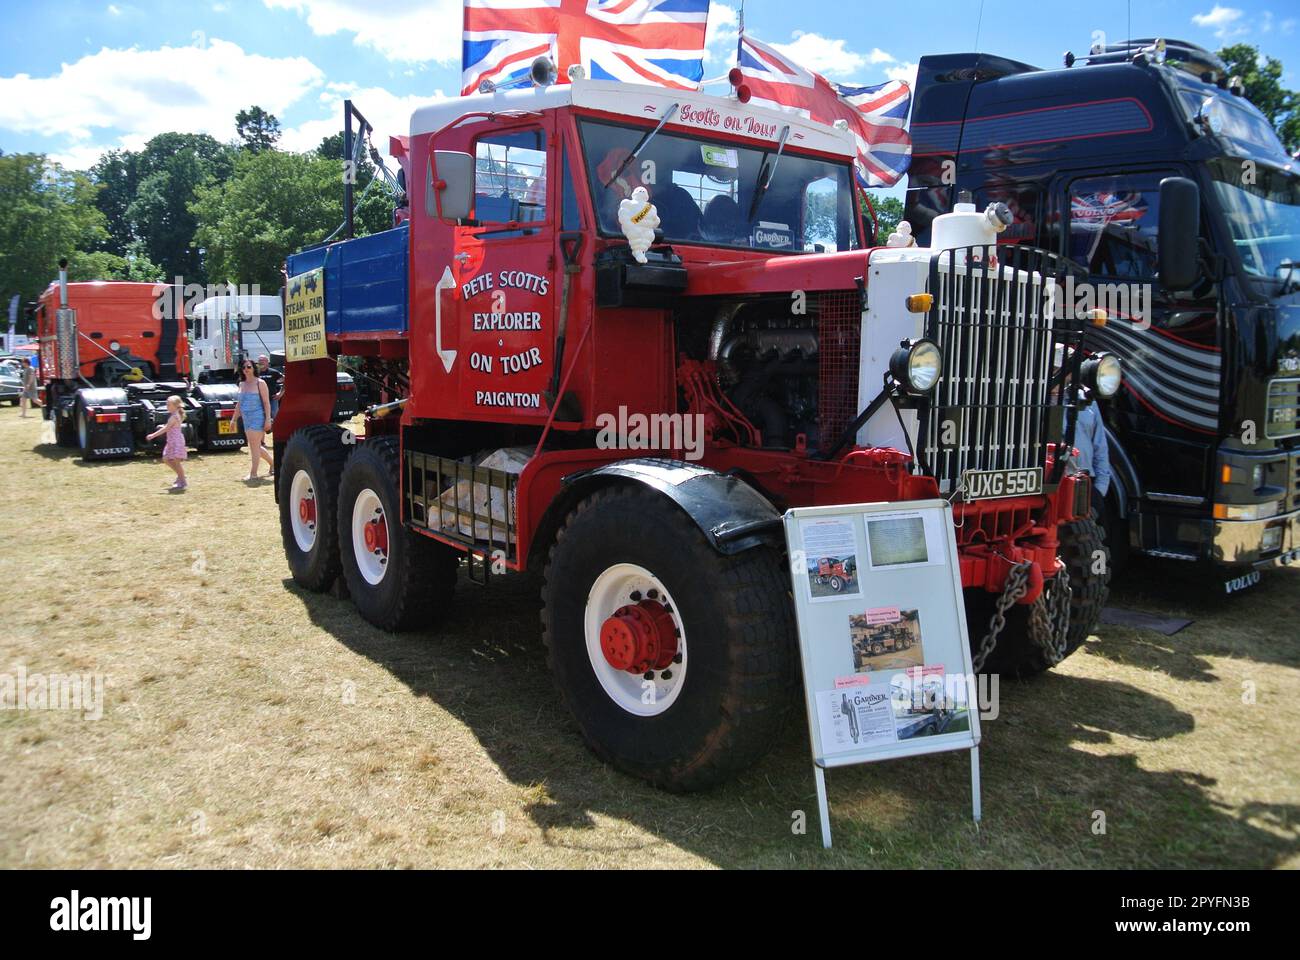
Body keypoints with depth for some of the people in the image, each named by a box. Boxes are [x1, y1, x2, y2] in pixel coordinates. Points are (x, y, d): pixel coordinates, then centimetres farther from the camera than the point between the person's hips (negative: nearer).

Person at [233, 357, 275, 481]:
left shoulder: (259, 383, -7)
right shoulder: (242, 384, 13)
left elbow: (266, 402, -10)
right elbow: (239, 404, 19)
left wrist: (268, 419, -17)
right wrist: (234, 419, 18)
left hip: (257, 417, -7)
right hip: (246, 419, 7)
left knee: (254, 446, -8)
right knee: (256, 447, 12)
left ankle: (253, 474, -4)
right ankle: (273, 464, 29)